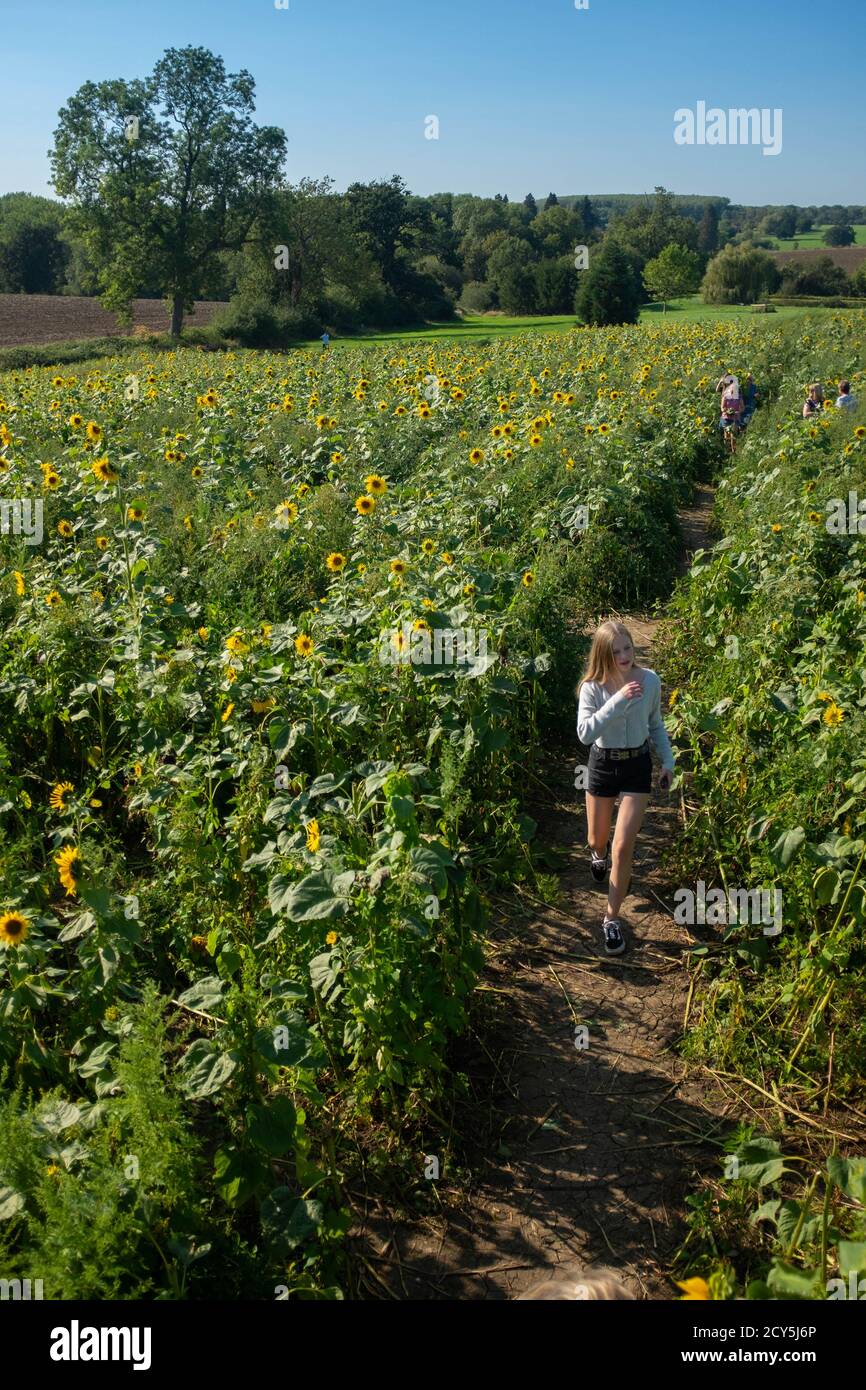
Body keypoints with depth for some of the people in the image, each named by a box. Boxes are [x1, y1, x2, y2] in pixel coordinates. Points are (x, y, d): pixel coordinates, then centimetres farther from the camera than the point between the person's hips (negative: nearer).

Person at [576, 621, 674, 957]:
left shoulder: (650, 680, -11)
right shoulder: (592, 687, -17)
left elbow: (655, 725, 5)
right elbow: (585, 733, -29)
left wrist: (667, 761, 2)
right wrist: (618, 701, -35)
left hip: (637, 766, 0)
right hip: (603, 765, 0)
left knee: (622, 848, -8)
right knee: (598, 840, 20)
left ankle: (612, 919, 8)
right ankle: (599, 853, 61)